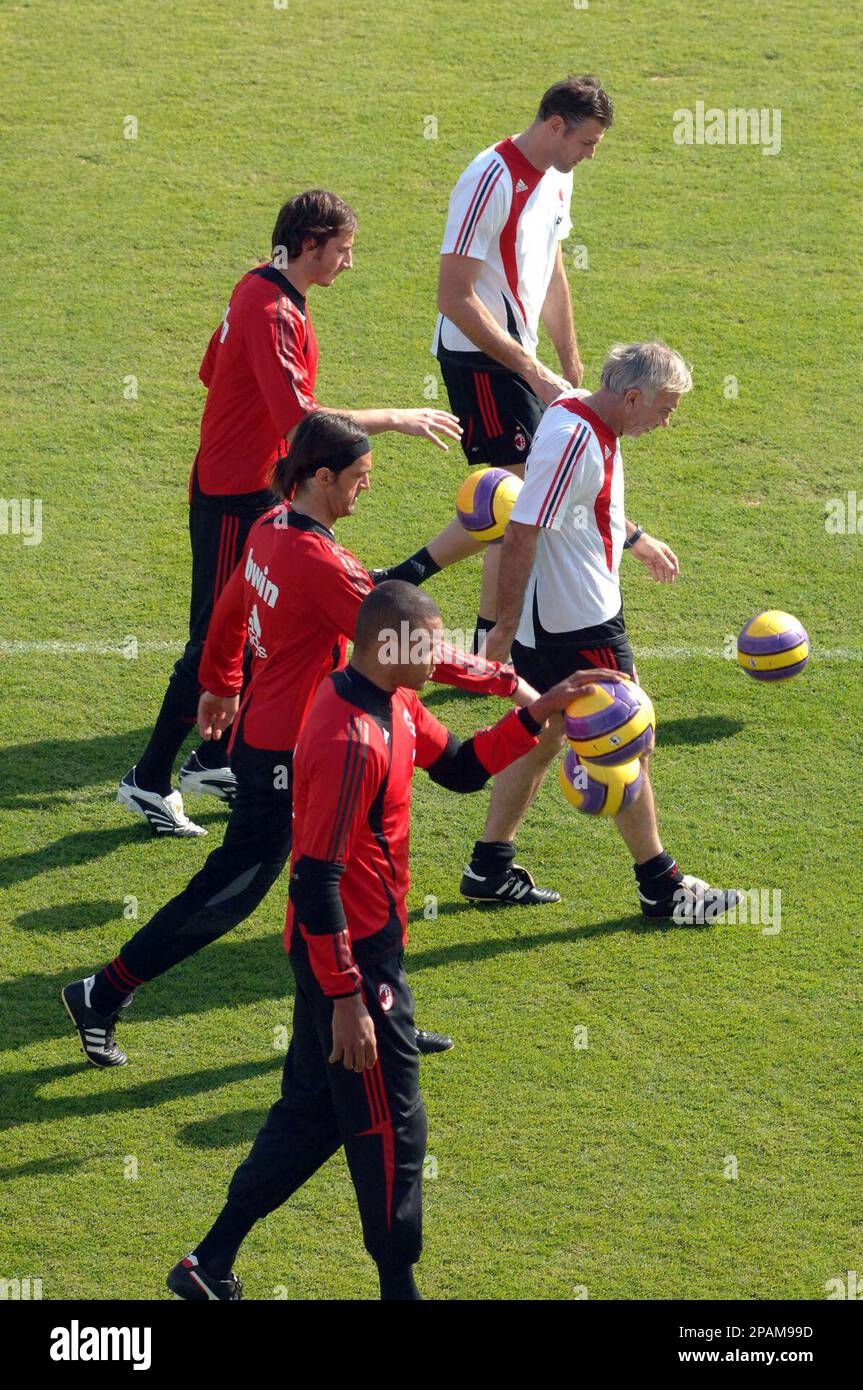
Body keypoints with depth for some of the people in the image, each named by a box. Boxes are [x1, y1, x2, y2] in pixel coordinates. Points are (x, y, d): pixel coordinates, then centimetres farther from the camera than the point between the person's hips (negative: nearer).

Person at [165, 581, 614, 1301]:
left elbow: (461, 767, 16)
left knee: (312, 1112, 18)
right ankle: (399, 1287, 18)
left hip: (338, 949, 10)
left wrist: (537, 713, 1)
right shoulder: (353, 743, -27)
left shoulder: (391, 702, 3)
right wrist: (346, 998, -23)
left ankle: (212, 1265, 25)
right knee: (392, 1126, 4)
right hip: (356, 959, -10)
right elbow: (316, 882, -26)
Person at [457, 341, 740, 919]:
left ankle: (490, 869, 24)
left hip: (548, 624, 10)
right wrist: (507, 625, -26)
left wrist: (636, 538, 40)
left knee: (541, 738, 17)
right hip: (579, 627, -10)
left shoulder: (587, 421, 6)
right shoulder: (572, 438, -25)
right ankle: (661, 886, 13)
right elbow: (522, 532, -27)